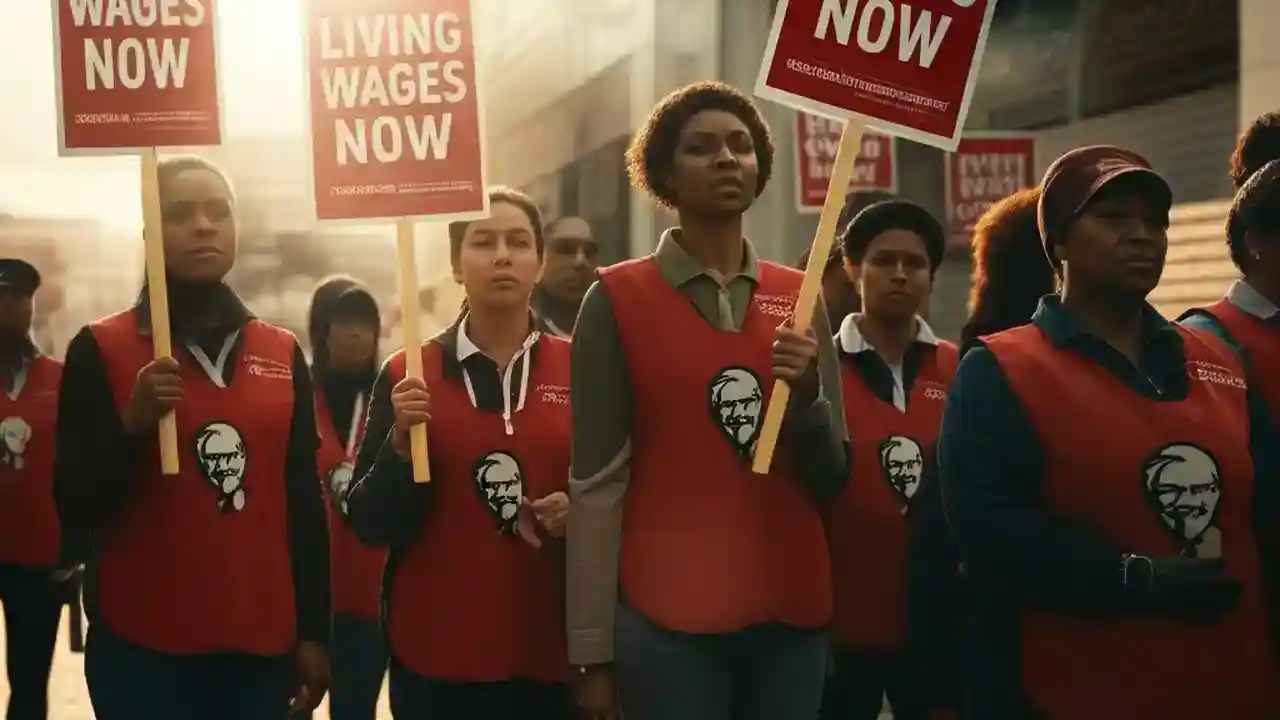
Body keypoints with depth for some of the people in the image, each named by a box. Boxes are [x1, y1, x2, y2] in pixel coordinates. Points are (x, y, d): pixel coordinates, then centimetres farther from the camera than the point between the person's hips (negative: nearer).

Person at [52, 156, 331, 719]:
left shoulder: (283, 354, 8)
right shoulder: (99, 350, -2)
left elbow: (305, 503, 9)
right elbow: (77, 510, -5)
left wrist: (314, 631, 6)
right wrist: (133, 425, -20)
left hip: (262, 642, 3)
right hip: (141, 643, -3)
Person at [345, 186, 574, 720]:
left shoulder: (579, 371, 3)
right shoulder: (407, 374, 1)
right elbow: (370, 525, -1)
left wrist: (579, 513, -10)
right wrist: (401, 443, -16)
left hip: (555, 650, 1)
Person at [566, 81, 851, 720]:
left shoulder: (799, 297, 8)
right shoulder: (618, 299, -3)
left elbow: (832, 479, 9)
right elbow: (597, 483, -5)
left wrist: (806, 393, -9)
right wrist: (592, 649, -7)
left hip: (792, 612, 4)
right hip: (666, 618, -4)